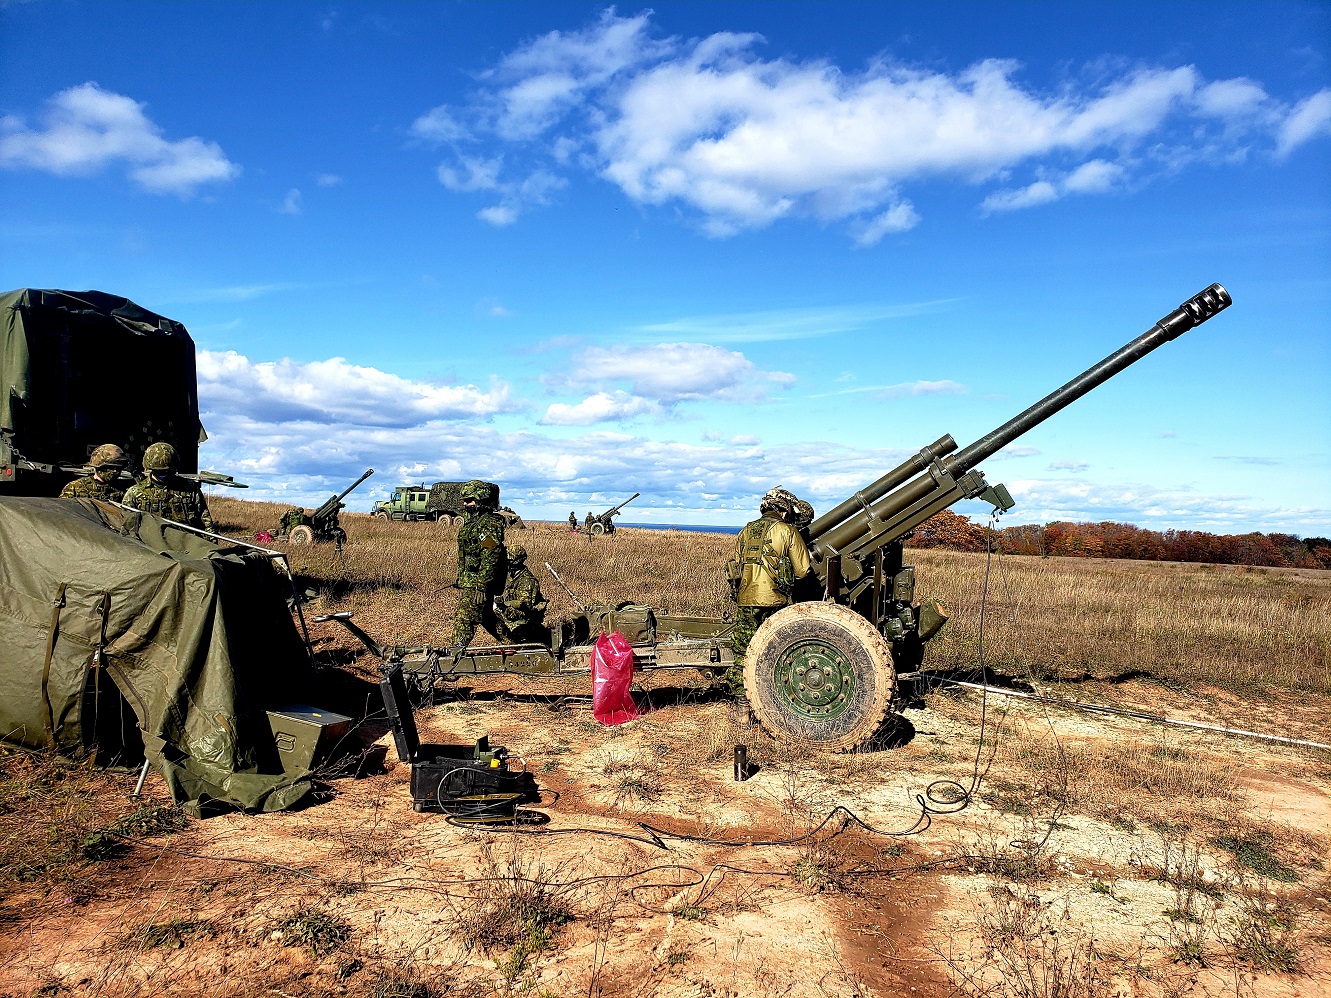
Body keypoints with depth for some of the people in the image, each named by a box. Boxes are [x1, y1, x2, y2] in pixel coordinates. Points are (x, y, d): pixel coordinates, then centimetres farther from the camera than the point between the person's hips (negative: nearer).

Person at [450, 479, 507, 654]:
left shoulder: (489, 523, -16)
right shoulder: (471, 521, 16)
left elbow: (490, 558, -22)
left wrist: (481, 587, -24)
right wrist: (460, 580, 24)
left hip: (476, 582, -10)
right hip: (466, 581, 10)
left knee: (466, 620, -8)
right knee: (487, 617, 15)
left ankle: (455, 655, -4)